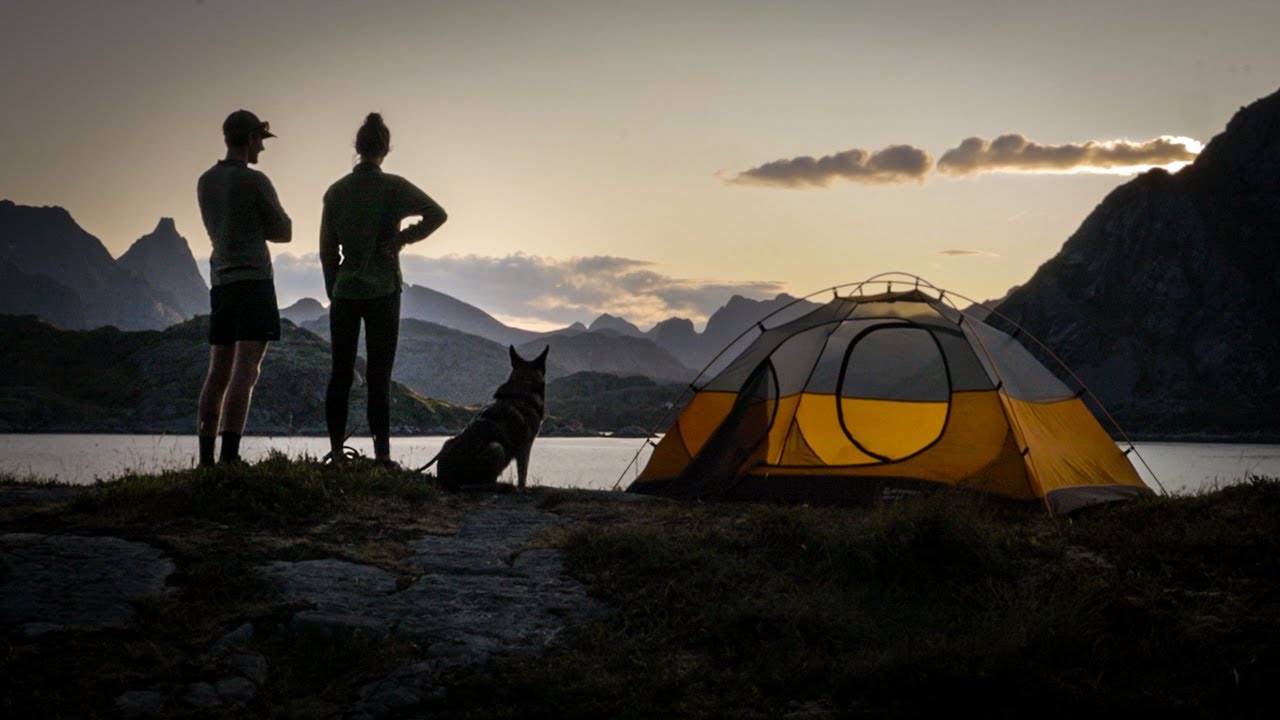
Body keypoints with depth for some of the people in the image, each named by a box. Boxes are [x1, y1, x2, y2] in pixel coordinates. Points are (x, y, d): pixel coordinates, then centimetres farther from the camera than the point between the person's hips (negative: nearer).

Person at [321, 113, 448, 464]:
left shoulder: (336, 191, 5)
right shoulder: (393, 187, -5)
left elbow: (327, 250, 8)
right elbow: (437, 214, -12)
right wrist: (402, 238, -4)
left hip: (344, 293, 3)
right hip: (383, 291, -3)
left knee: (341, 374, 8)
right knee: (379, 376, -2)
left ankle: (336, 452, 8)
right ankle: (382, 453, -4)